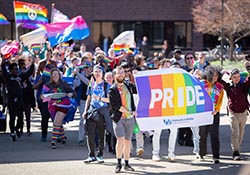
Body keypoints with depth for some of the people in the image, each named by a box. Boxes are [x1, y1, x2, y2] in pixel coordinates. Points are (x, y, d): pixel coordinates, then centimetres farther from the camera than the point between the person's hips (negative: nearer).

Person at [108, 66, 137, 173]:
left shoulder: (127, 87, 17)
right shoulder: (112, 89, -2)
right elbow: (115, 105, -10)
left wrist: (133, 111, 6)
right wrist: (128, 111, -11)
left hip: (130, 118, 5)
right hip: (118, 118, -5)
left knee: (127, 141, 7)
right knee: (121, 140, -16)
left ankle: (126, 164, 15)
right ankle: (119, 164, -5)